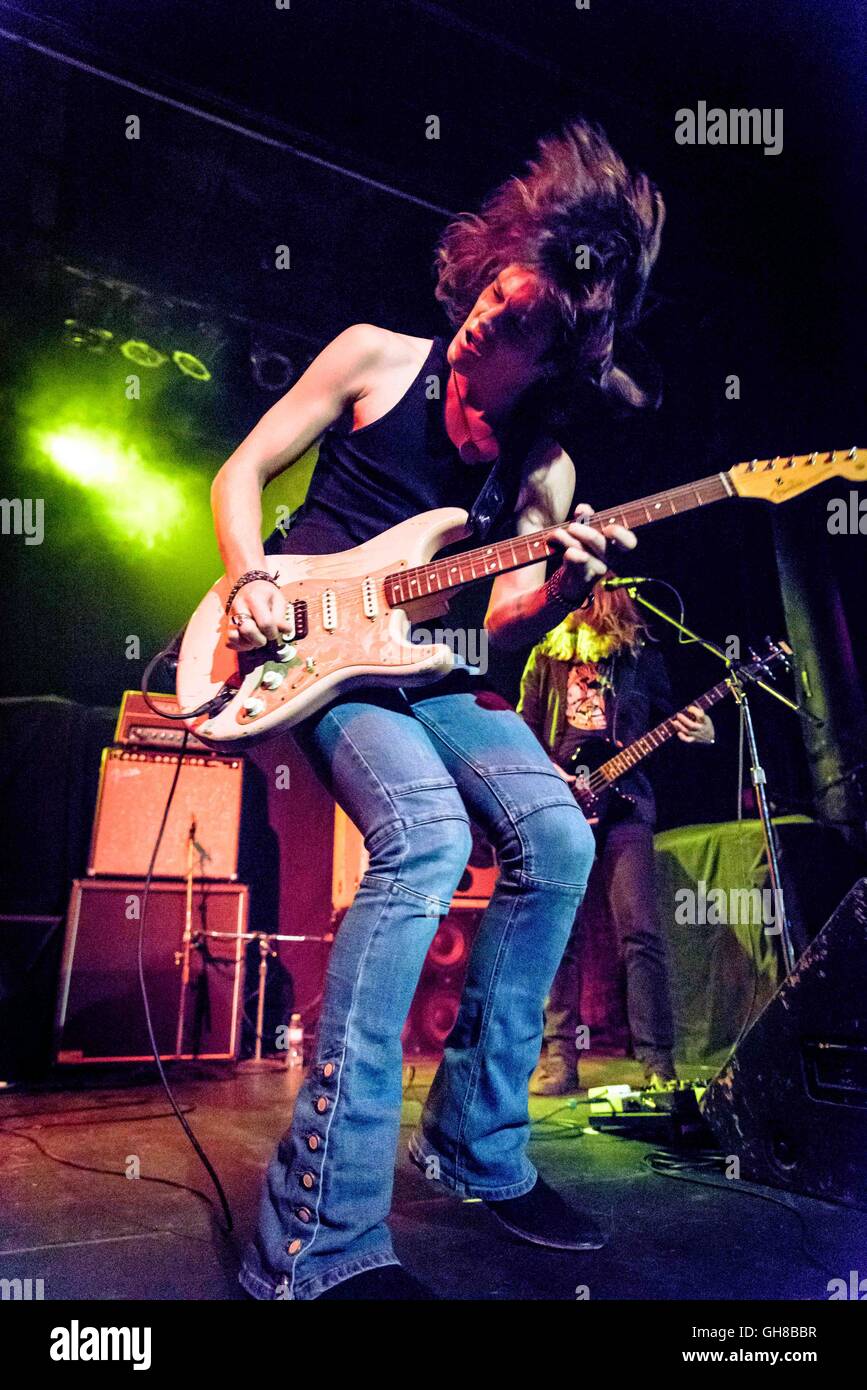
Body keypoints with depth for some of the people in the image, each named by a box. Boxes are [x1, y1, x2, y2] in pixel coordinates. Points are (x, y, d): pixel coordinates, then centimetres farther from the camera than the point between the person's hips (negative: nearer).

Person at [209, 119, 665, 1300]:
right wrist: (250, 583, -14)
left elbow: (499, 630, 2)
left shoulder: (545, 470, 4)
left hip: (430, 669, 5)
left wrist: (563, 590, -19)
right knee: (428, 834, -31)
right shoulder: (377, 357, -3)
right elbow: (241, 472, 2)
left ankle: (477, 1144, 2)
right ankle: (321, 1237, -27)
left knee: (558, 837, -16)